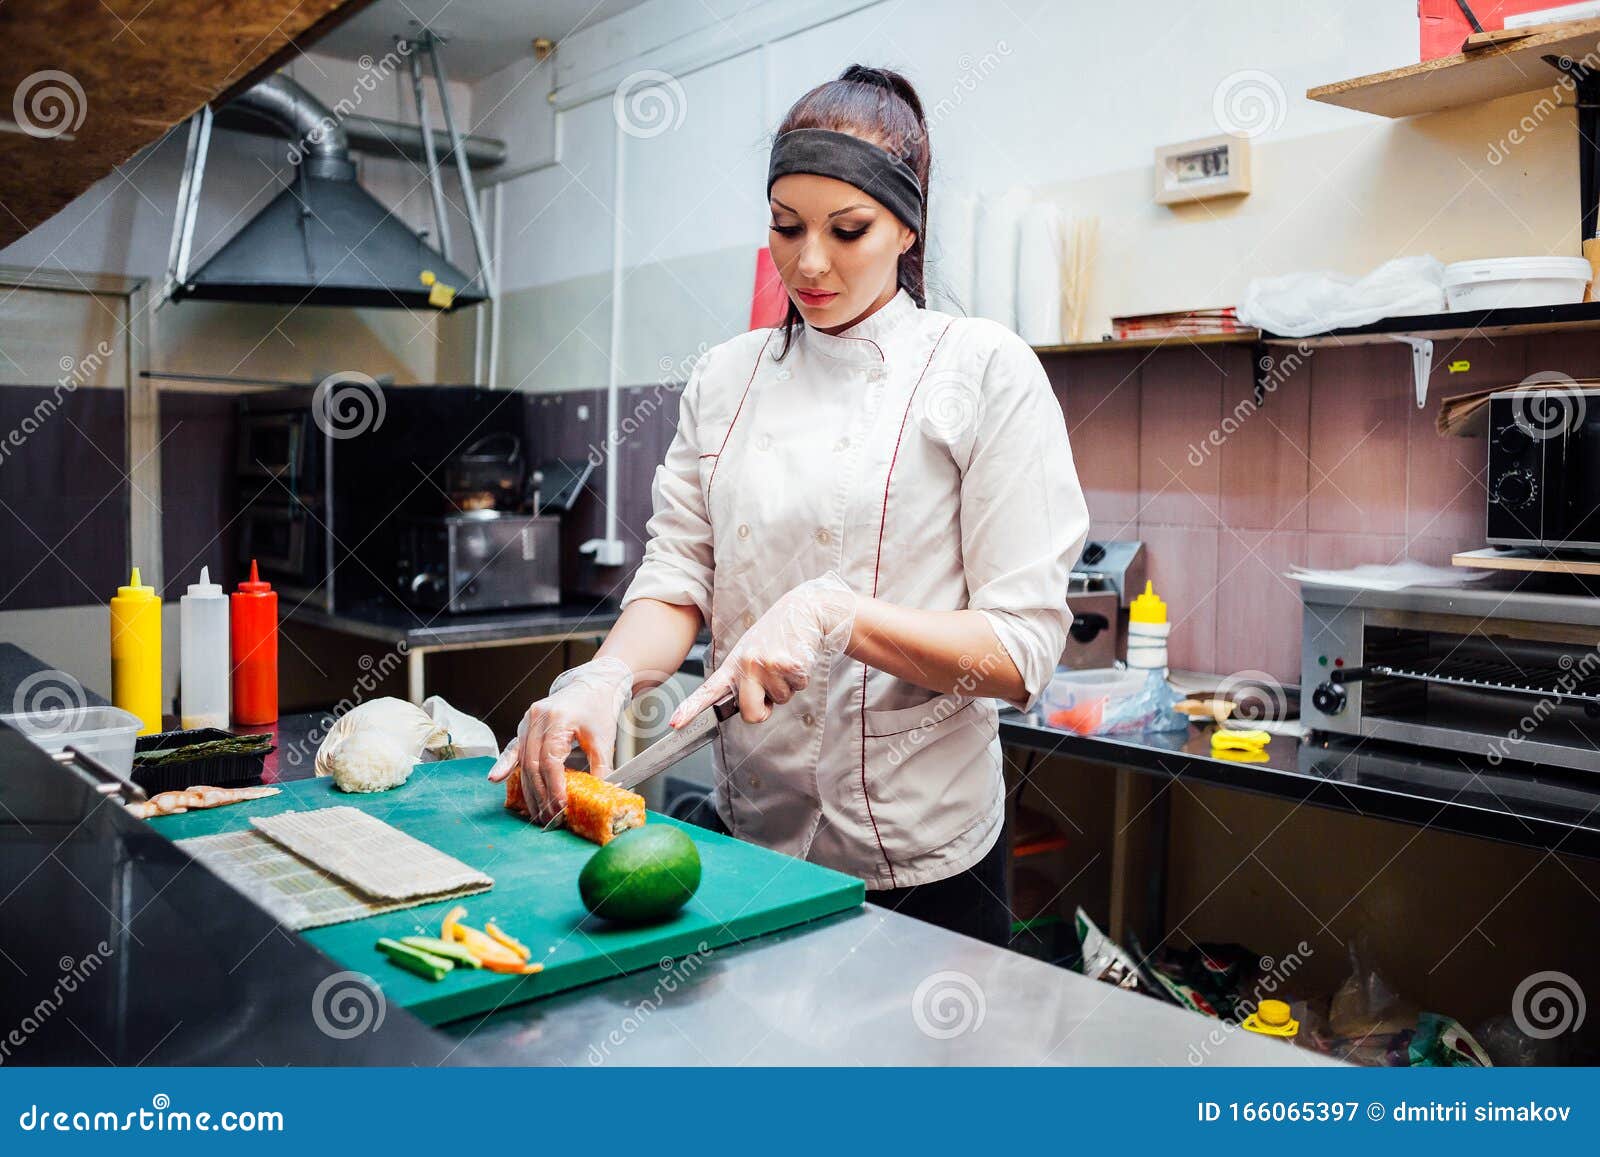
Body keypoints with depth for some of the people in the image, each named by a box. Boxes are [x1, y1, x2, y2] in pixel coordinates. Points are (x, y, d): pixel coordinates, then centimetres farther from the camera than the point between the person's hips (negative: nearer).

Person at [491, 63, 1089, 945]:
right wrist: (607, 675, -20)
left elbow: (1021, 653, -13)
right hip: (747, 840, 4)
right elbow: (677, 580, 1)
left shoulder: (983, 370, -9)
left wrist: (835, 613, -25)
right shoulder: (725, 378, 5)